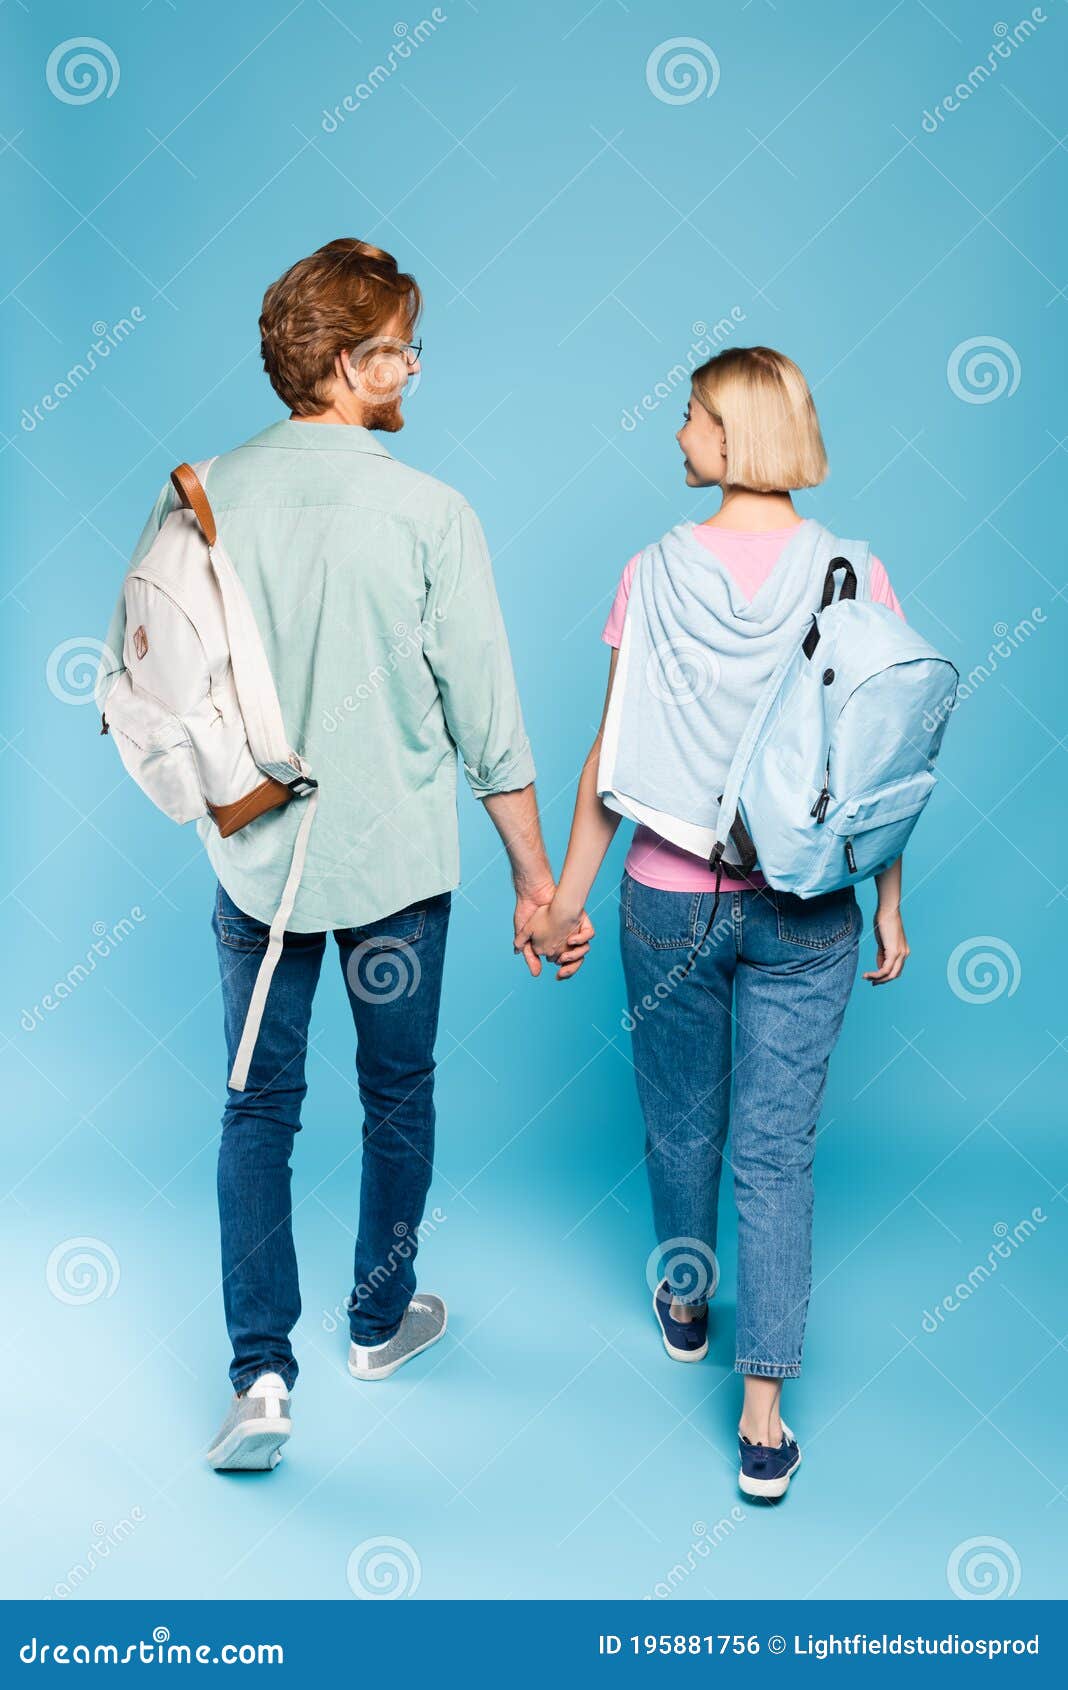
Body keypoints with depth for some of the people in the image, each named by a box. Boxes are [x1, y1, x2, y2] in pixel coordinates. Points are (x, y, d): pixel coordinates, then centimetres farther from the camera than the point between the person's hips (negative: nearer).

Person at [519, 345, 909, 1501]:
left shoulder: (654, 573, -8)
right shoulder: (856, 578, -7)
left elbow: (615, 753, -4)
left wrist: (568, 889, 7)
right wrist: (887, 907, 7)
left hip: (671, 898, 0)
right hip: (806, 913, 0)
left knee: (681, 1124, 21)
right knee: (777, 1151, 8)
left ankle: (685, 1306, 44)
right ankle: (764, 1410, 9)